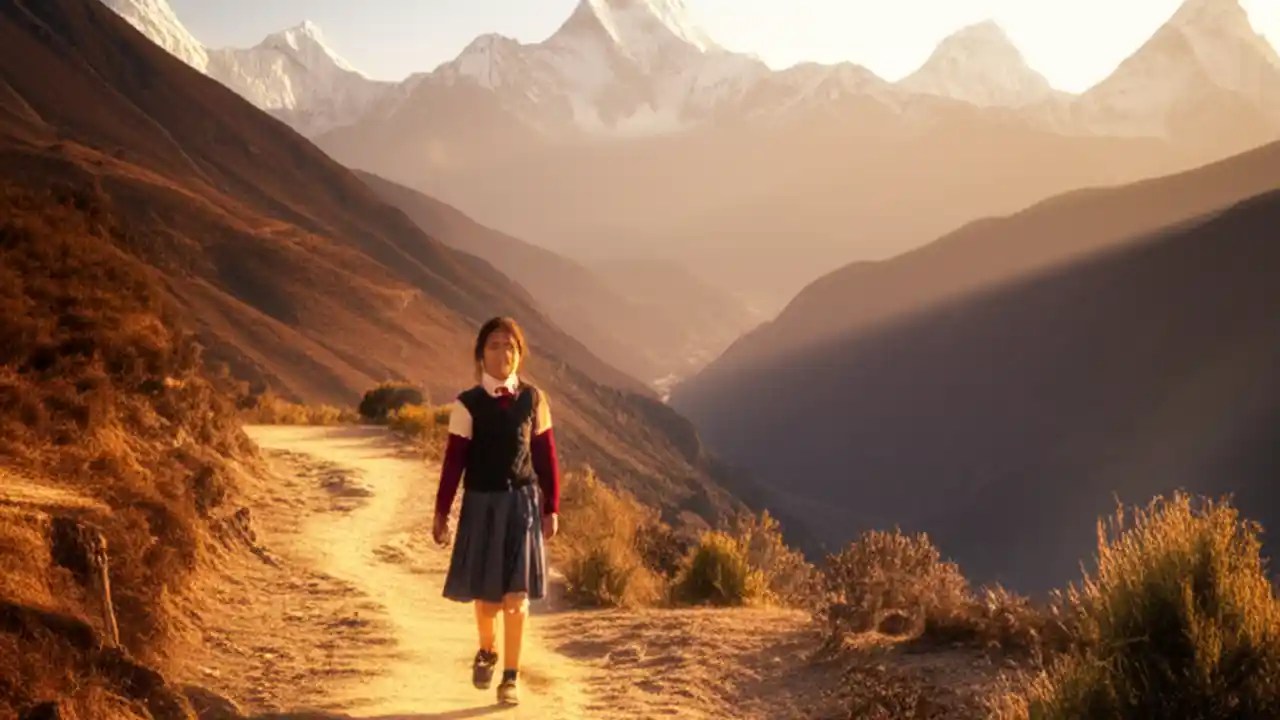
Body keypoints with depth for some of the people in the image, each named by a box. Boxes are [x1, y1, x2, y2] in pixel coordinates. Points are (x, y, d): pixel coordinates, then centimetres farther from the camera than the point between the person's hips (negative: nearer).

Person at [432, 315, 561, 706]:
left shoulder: (534, 400, 0)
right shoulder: (467, 404, -5)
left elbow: (546, 457, 4)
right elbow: (454, 460, -3)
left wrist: (551, 508, 4)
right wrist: (441, 512, -4)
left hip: (522, 502, 1)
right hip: (482, 503, 0)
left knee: (517, 593, -1)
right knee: (484, 591, 10)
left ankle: (511, 677, 10)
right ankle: (487, 651, 39)